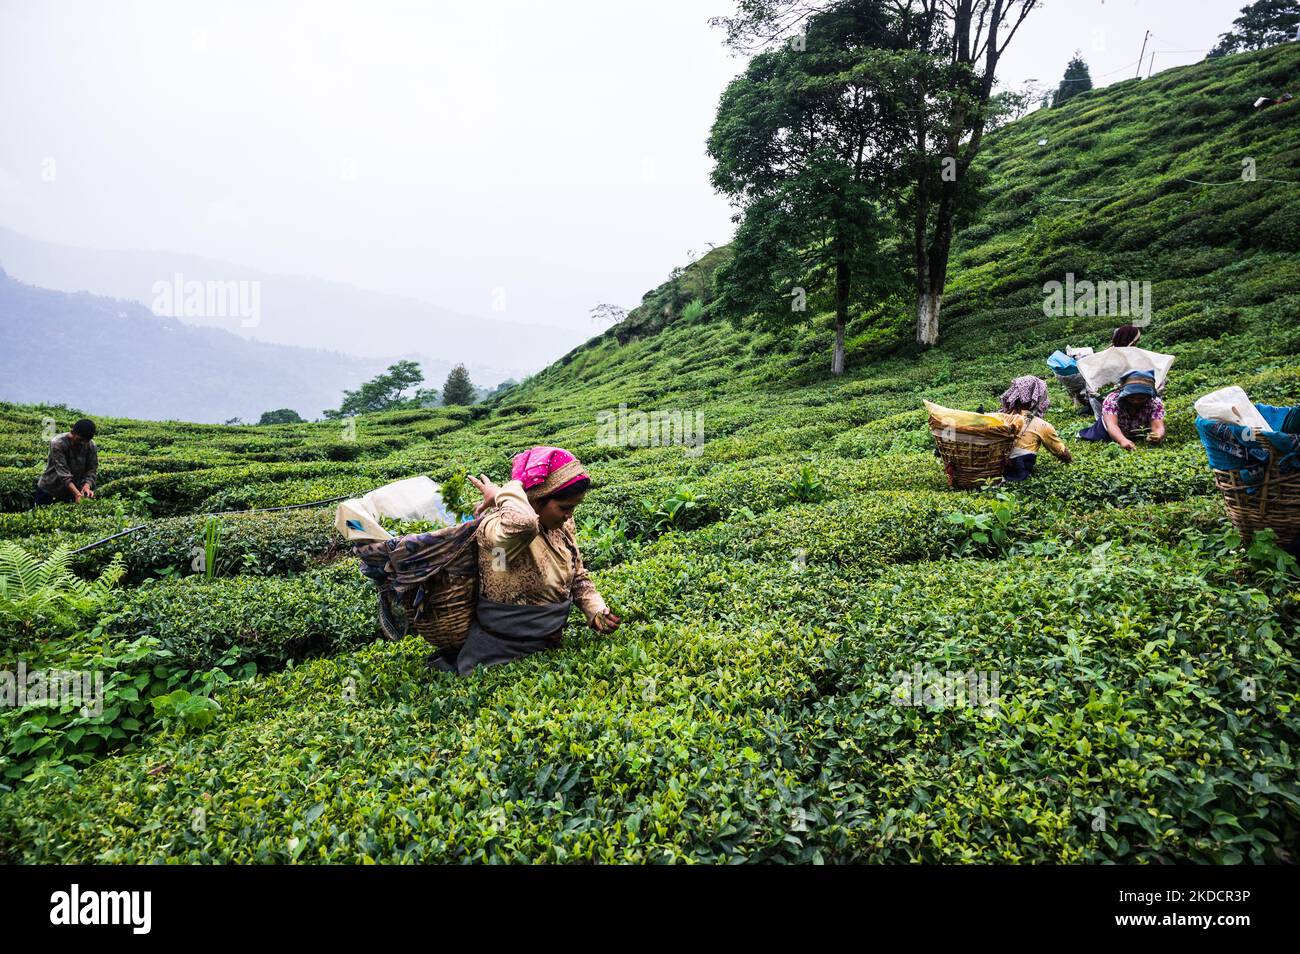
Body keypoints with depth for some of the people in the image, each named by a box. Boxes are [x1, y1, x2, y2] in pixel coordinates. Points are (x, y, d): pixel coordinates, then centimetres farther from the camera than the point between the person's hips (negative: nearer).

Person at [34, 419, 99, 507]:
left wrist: (87, 486, -30)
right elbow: (63, 473, -29)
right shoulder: (58, 444, -23)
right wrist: (77, 493, -39)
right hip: (48, 490, -3)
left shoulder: (91, 446, -12)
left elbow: (92, 470, -9)